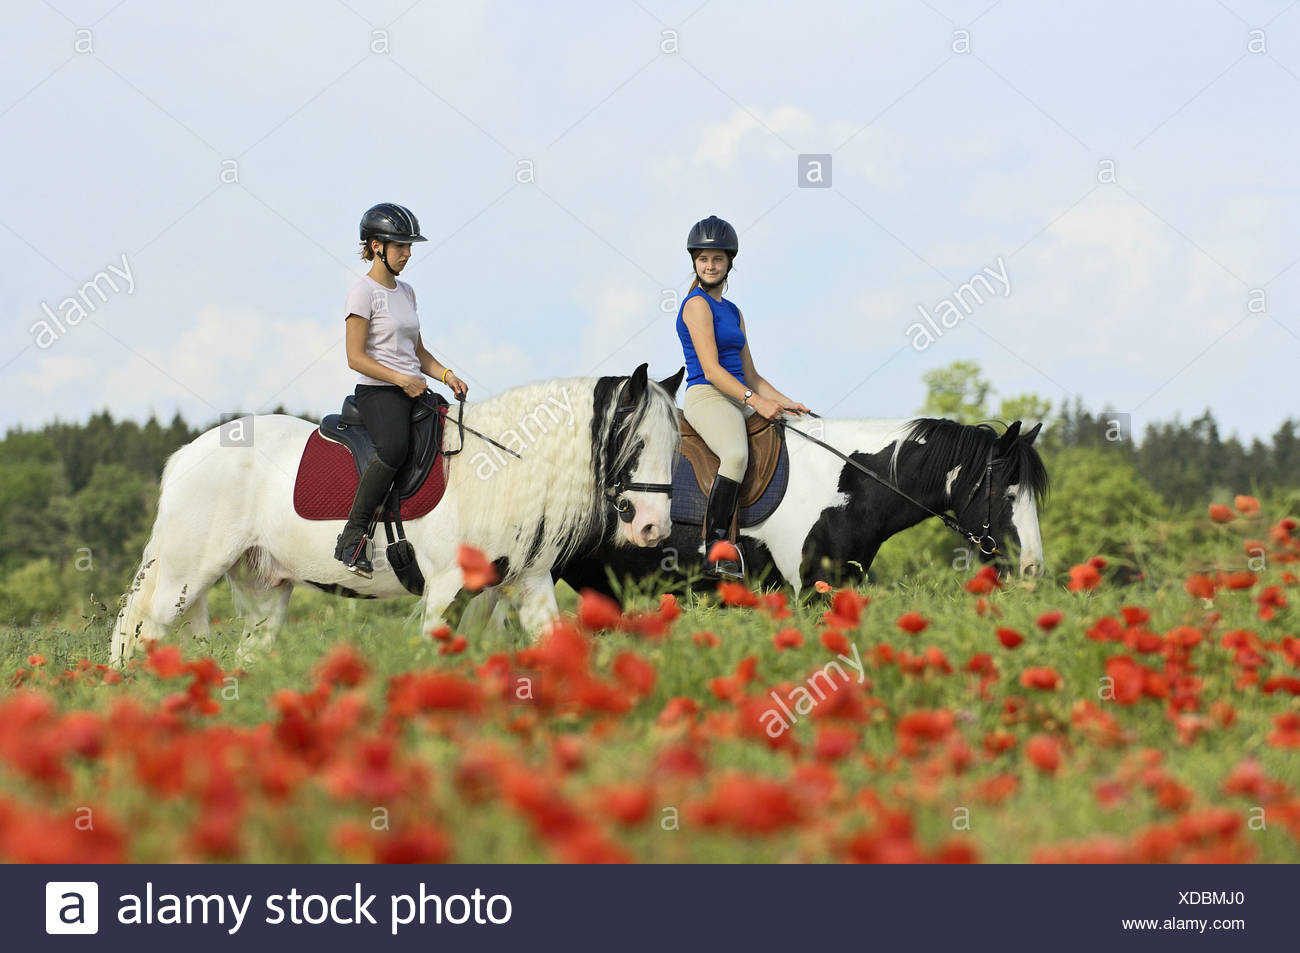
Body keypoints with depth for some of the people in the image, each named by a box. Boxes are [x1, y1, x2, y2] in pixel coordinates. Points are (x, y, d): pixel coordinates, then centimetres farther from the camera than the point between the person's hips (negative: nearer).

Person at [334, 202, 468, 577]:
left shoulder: (405, 292, 18)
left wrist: (445, 375, 5)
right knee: (393, 448, -35)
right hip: (377, 391, -8)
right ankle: (353, 538, -29)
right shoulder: (364, 292, -6)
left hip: (414, 391, 8)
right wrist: (401, 380, -19)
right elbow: (356, 357, -11)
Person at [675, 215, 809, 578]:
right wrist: (755, 401, -21)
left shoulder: (733, 312, 22)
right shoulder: (697, 304, -4)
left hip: (741, 399, 9)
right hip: (706, 397, -9)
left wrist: (785, 403, 8)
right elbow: (710, 370, -14)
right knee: (736, 454, -37)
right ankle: (715, 551, -37)